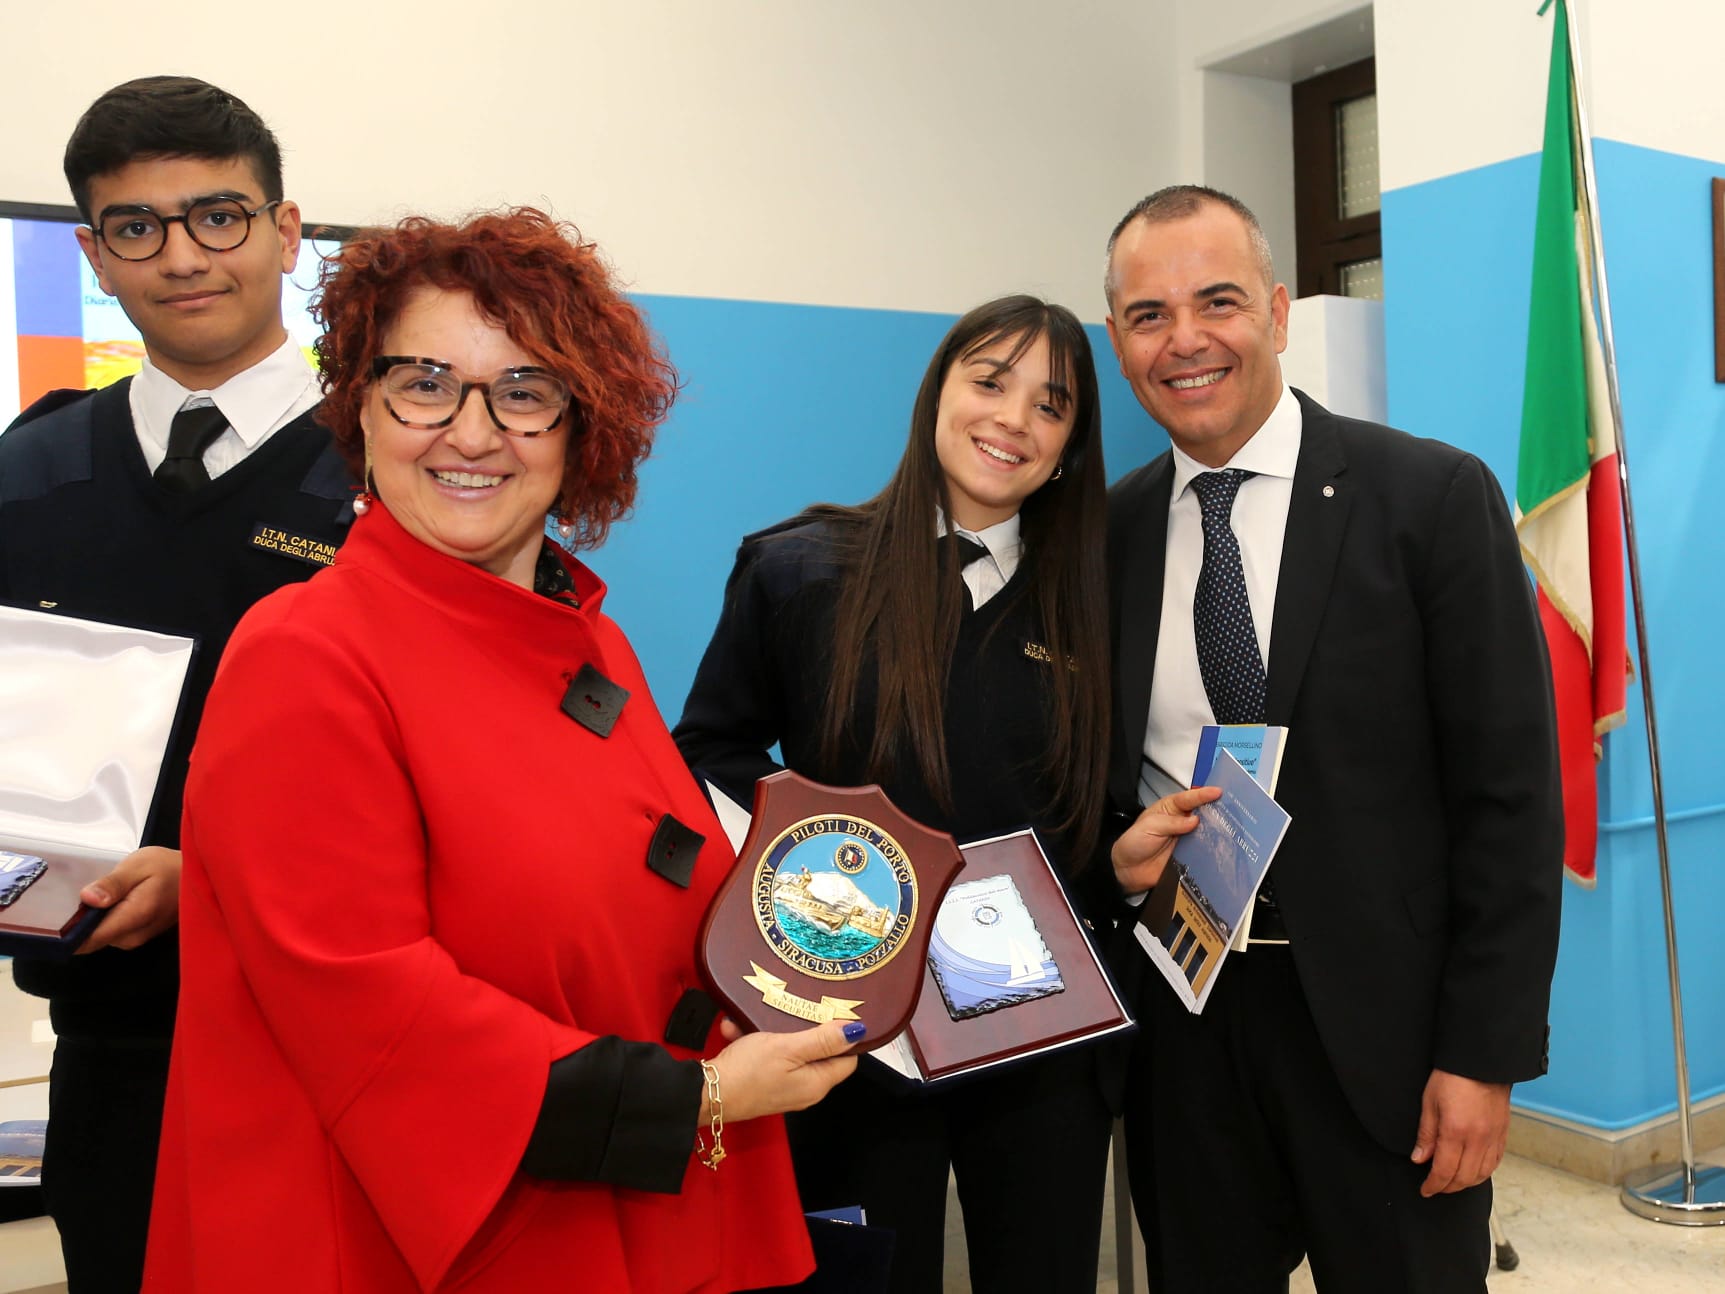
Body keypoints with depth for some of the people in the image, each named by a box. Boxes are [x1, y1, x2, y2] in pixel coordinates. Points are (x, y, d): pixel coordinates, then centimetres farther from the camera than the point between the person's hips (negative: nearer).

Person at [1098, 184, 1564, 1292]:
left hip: (1381, 1023, -3)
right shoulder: (1110, 531, 4)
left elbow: (1511, 791, -9)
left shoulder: (1435, 496, -8)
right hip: (1179, 1022, 4)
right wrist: (1114, 850, -7)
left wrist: (1488, 1053, -11)